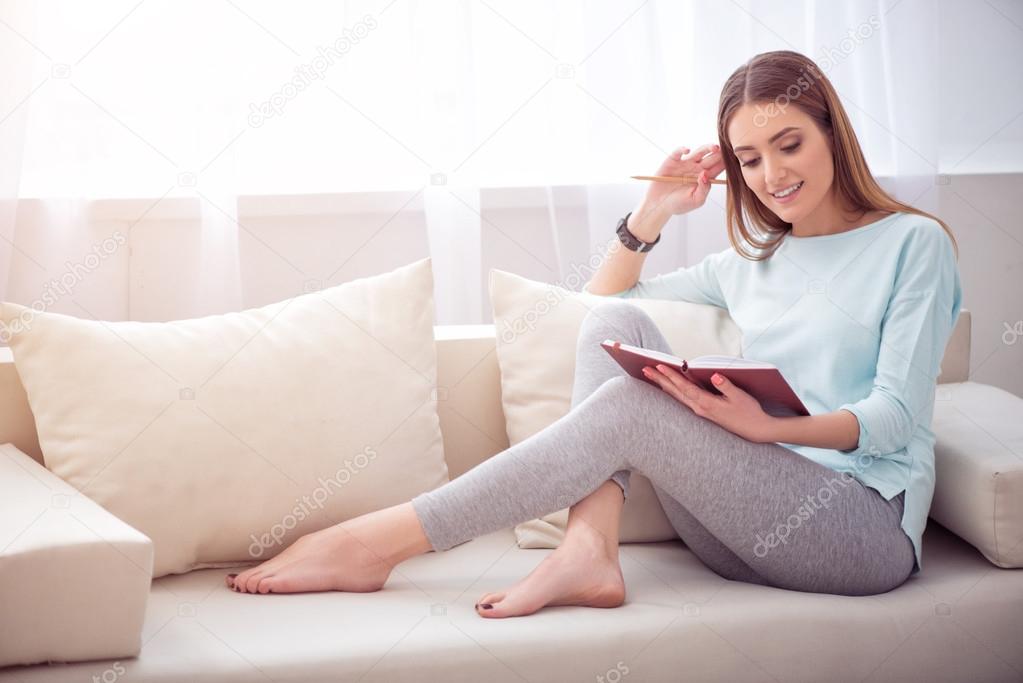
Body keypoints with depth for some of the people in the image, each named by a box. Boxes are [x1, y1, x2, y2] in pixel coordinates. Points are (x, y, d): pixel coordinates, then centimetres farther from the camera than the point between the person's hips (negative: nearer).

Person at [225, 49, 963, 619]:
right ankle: (588, 552, -27)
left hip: (868, 524, -5)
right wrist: (653, 213, 11)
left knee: (631, 407, -26)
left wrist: (768, 426, -24)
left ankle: (377, 543, -22)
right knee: (616, 322, -10)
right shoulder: (753, 262, 21)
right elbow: (602, 300, 27)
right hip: (754, 524, 6)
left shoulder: (913, 243, 4)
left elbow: (897, 418, -7)